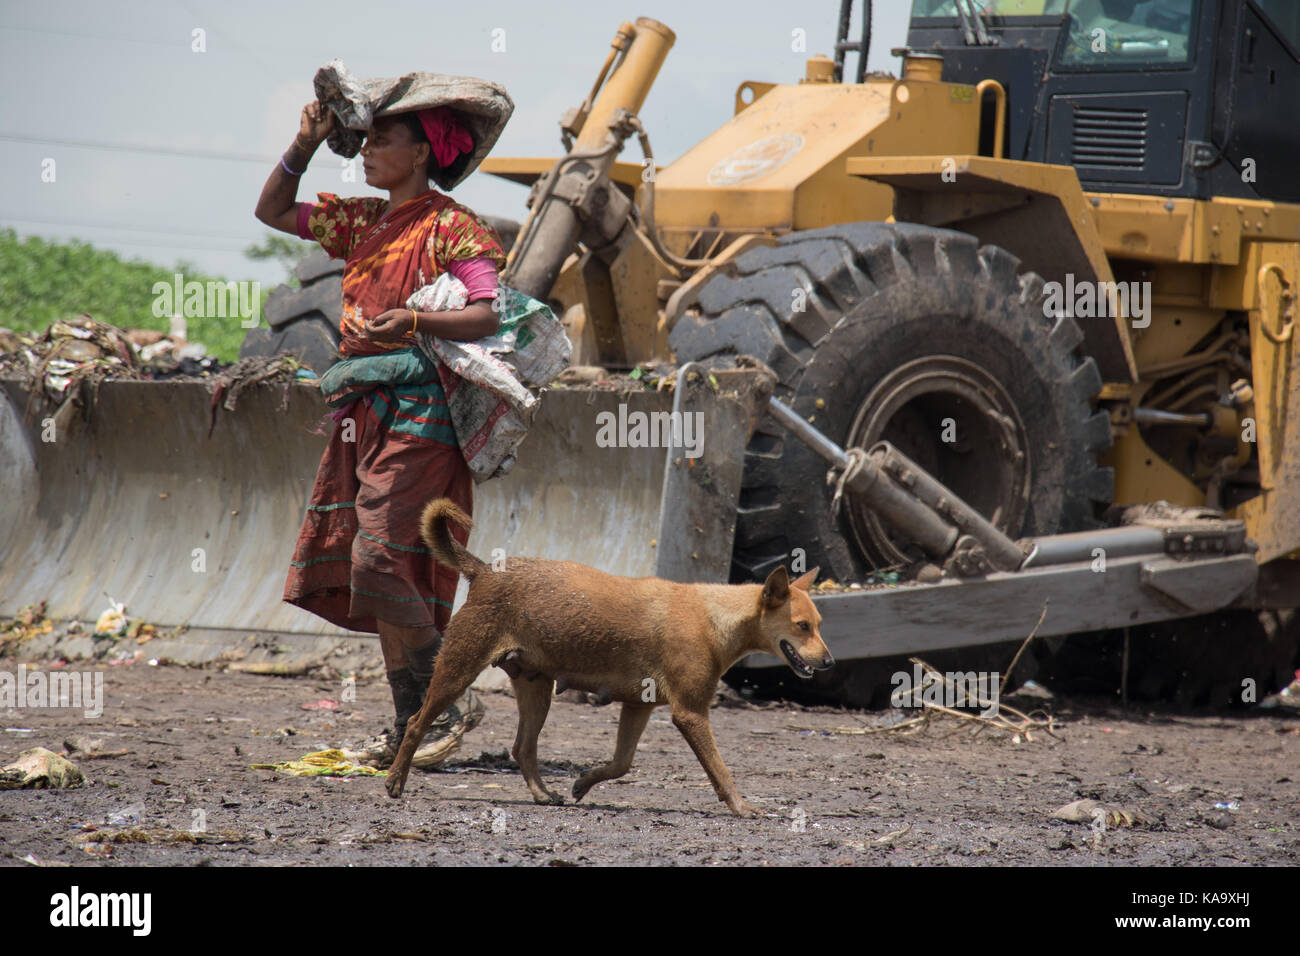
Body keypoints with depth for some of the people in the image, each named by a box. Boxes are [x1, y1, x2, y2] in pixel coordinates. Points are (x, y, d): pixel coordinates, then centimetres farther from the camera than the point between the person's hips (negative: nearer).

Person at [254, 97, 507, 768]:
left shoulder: (451, 228, -5)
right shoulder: (362, 221, 18)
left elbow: (493, 314, -16)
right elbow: (273, 211, 28)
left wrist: (413, 322, -29)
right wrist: (305, 146, 14)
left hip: (416, 413, -8)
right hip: (362, 414, 8)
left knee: (381, 566, -16)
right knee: (379, 582, 5)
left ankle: (452, 700, -6)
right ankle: (410, 730, 8)